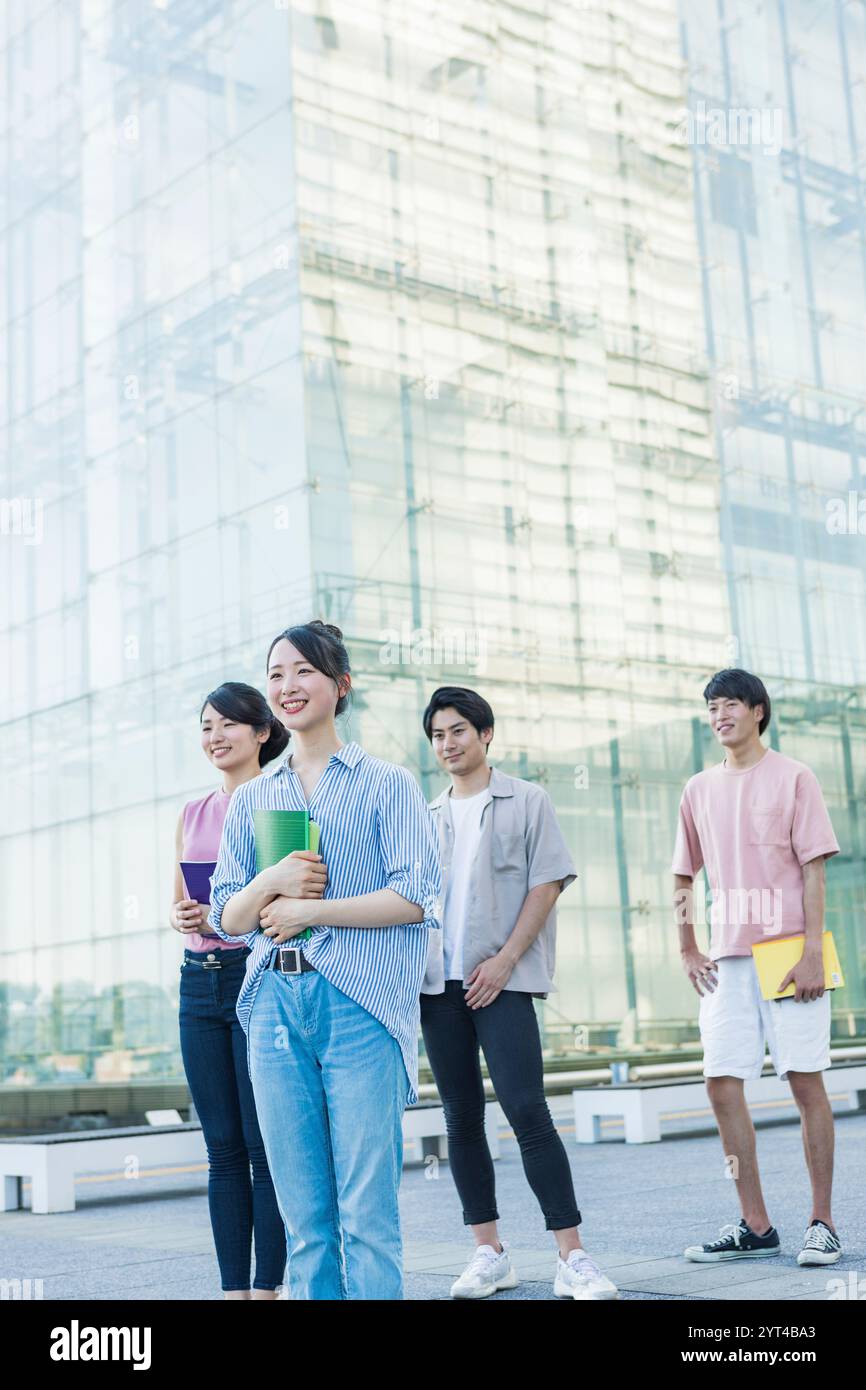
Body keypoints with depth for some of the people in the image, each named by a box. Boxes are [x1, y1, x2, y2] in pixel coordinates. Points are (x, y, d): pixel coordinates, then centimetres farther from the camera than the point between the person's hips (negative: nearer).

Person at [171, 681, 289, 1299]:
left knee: (266, 1147, -4)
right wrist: (182, 918, -3)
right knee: (223, 1149, 8)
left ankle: (268, 1287, 3)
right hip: (200, 980, 6)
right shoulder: (192, 814, 15)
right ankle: (233, 1287, 13)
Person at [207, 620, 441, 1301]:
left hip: (360, 1003, -4)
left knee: (366, 1213, -6)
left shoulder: (386, 783, 5)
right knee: (305, 1216, 6)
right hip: (275, 1005, 4)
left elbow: (416, 898, -5)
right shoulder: (252, 799, 18)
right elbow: (228, 918, 16)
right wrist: (271, 883, -5)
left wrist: (309, 909, -9)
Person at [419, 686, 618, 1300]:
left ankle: (573, 1257, -9)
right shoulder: (428, 818, 18)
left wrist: (504, 960, -12)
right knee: (462, 1118, 6)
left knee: (527, 1111, -12)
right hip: (438, 982, 5)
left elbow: (547, 883, -3)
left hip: (502, 978, -5)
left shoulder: (526, 800, 5)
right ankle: (489, 1252, 14)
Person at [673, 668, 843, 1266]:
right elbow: (684, 875, 19)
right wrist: (689, 951, 12)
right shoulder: (700, 789, 13)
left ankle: (823, 1225, 8)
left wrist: (812, 951, -13)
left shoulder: (793, 777, 0)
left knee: (806, 1081, -2)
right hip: (728, 958, 5)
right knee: (723, 1084, 1)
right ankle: (755, 1227, 11)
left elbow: (813, 869, -5)